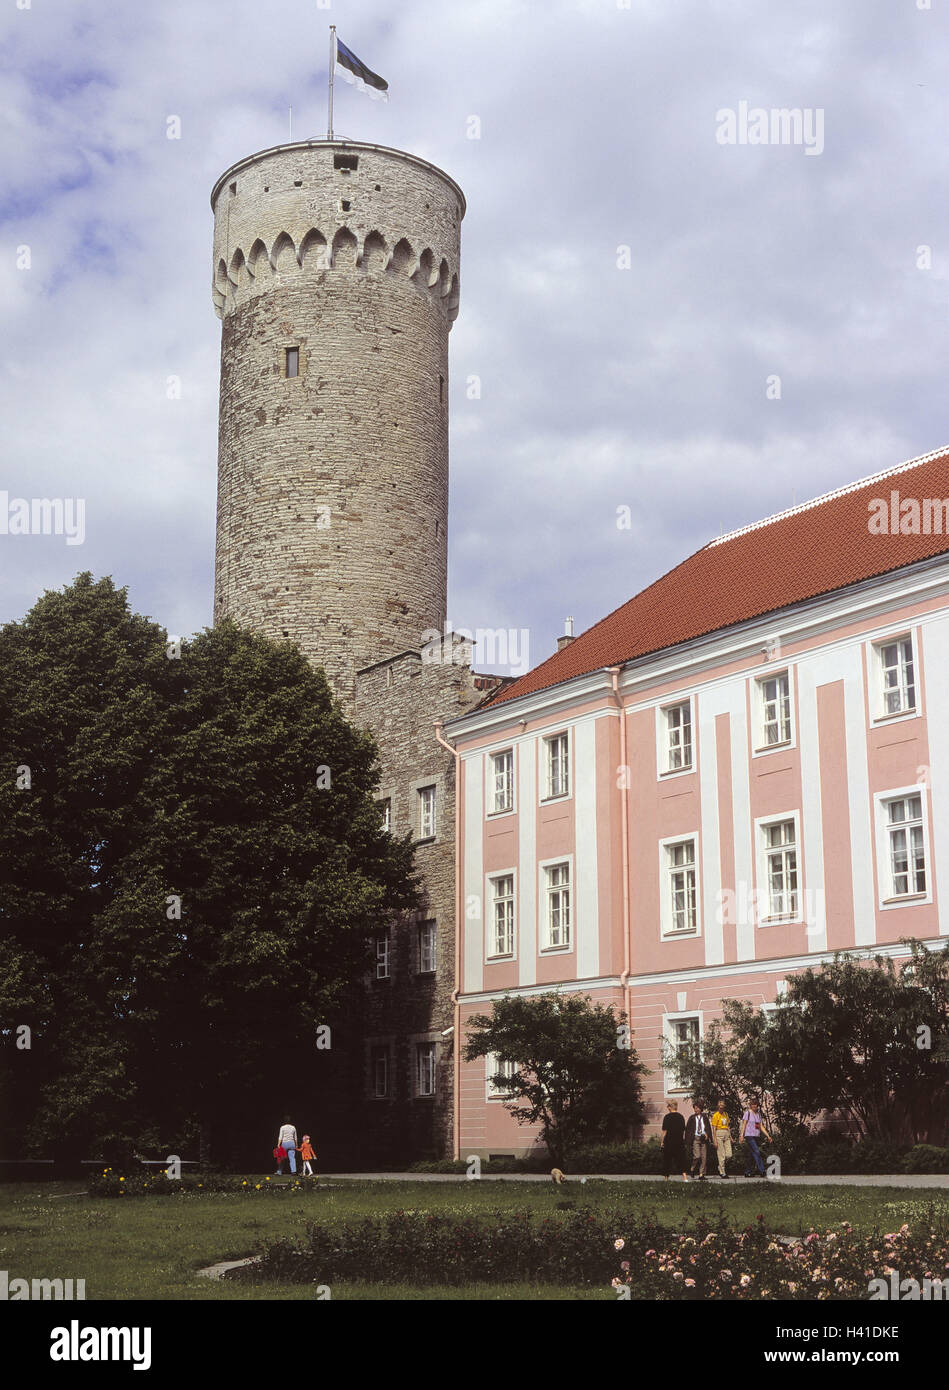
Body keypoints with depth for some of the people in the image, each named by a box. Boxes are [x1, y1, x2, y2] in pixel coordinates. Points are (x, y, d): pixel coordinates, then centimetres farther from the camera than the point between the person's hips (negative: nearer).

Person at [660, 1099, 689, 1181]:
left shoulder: (667, 1117, -10)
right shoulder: (681, 1117, 4)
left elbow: (665, 1131, -9)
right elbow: (683, 1131, 11)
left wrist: (662, 1141, -1)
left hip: (669, 1142, -4)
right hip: (679, 1142, 4)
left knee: (667, 1160, 8)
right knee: (681, 1160, 5)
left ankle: (667, 1178, 14)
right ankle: (684, 1176, -10)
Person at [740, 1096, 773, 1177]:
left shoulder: (758, 1114, 16)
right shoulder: (747, 1113, -1)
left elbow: (761, 1127, 16)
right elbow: (744, 1125, -5)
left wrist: (768, 1136, 9)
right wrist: (742, 1135, -13)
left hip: (756, 1136, 6)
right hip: (749, 1135, -6)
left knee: (751, 1154, 7)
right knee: (757, 1152, -16)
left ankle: (747, 1172, 12)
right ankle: (761, 1171, -20)